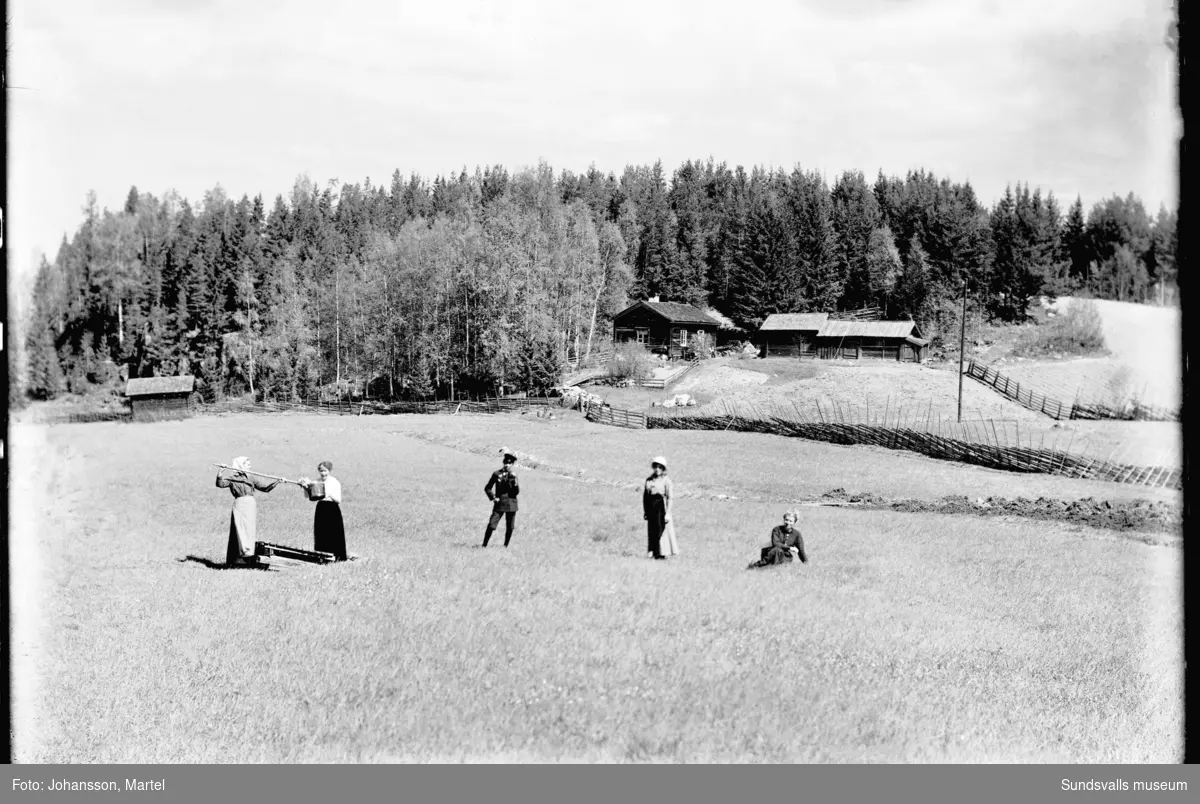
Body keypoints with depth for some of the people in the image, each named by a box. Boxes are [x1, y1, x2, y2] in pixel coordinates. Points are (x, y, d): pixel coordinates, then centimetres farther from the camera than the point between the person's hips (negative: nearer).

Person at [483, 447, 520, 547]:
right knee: (491, 526, -9)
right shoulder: (497, 474, 1)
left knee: (510, 528, 6)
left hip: (511, 505, 2)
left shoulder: (513, 475, 6)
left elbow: (517, 492, -2)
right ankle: (484, 545, -1)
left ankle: (505, 546, 20)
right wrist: (493, 498, -5)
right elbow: (487, 488, 8)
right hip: (499, 504, -2)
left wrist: (514, 480, -14)